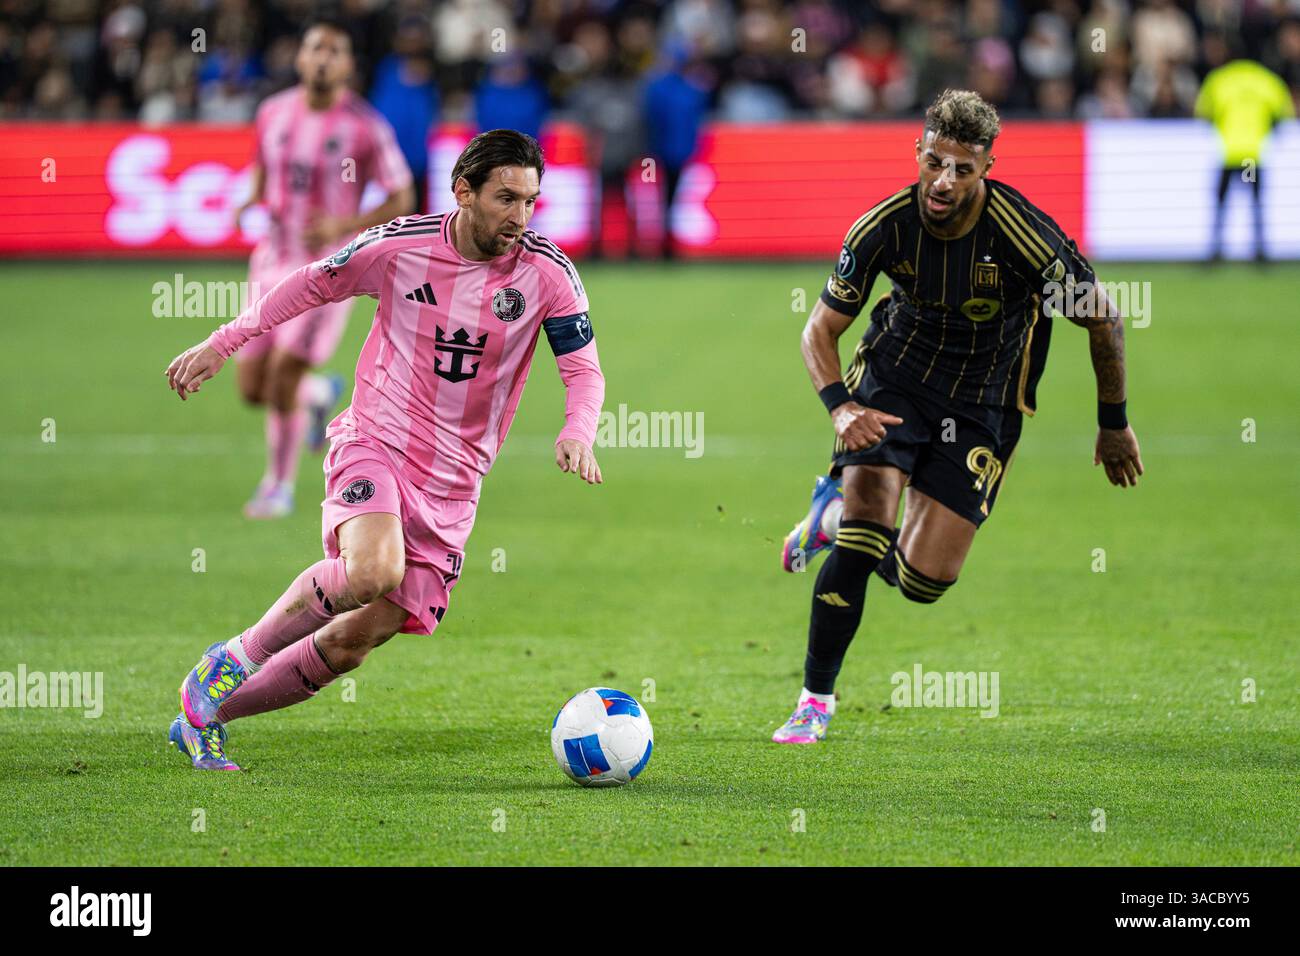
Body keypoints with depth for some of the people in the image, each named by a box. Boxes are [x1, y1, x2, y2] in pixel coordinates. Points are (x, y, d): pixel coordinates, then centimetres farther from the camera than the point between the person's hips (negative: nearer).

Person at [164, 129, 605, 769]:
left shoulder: (548, 274, -6)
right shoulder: (400, 245, -8)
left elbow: (584, 369, -1)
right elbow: (311, 285, 7)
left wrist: (577, 432, -23)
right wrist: (221, 344, 7)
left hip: (451, 487, 3)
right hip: (374, 445, -3)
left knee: (355, 639, -2)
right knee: (375, 571, -33)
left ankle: (205, 716, 18)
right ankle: (236, 659, -10)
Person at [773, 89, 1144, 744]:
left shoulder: (1027, 236, -26)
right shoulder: (885, 226, -18)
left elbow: (1102, 319, -9)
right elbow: (821, 327, -6)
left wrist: (1114, 425, 1)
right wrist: (841, 407, -25)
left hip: (982, 406, 0)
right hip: (894, 374, 0)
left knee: (923, 582, -7)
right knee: (863, 533, -22)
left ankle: (839, 511, 25)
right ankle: (816, 698, -6)